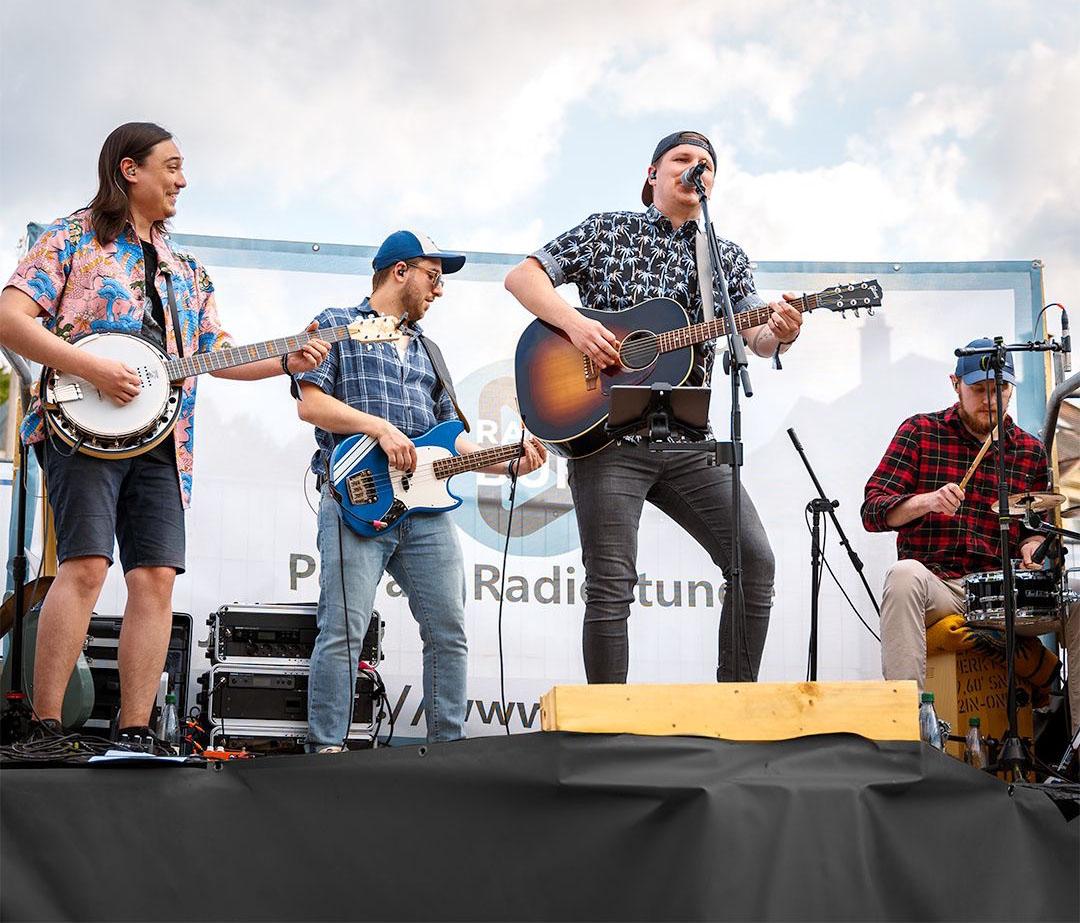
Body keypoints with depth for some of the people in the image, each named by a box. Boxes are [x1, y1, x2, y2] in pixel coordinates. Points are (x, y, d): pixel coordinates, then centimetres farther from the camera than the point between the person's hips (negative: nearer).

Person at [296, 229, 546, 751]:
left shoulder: (427, 351, 27)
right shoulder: (336, 326, 8)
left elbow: (449, 438, 24)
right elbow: (310, 403, -4)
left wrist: (509, 464, 10)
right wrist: (380, 427, -14)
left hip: (426, 508, 7)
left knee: (449, 633, 2)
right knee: (343, 633, -13)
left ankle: (448, 744, 9)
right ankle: (326, 748, -10)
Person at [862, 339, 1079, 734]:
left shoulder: (1030, 451, 14)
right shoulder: (920, 432, 5)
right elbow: (872, 511, -3)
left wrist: (1030, 546, -2)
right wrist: (925, 502, -24)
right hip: (936, 582, -3)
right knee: (904, 575, -37)